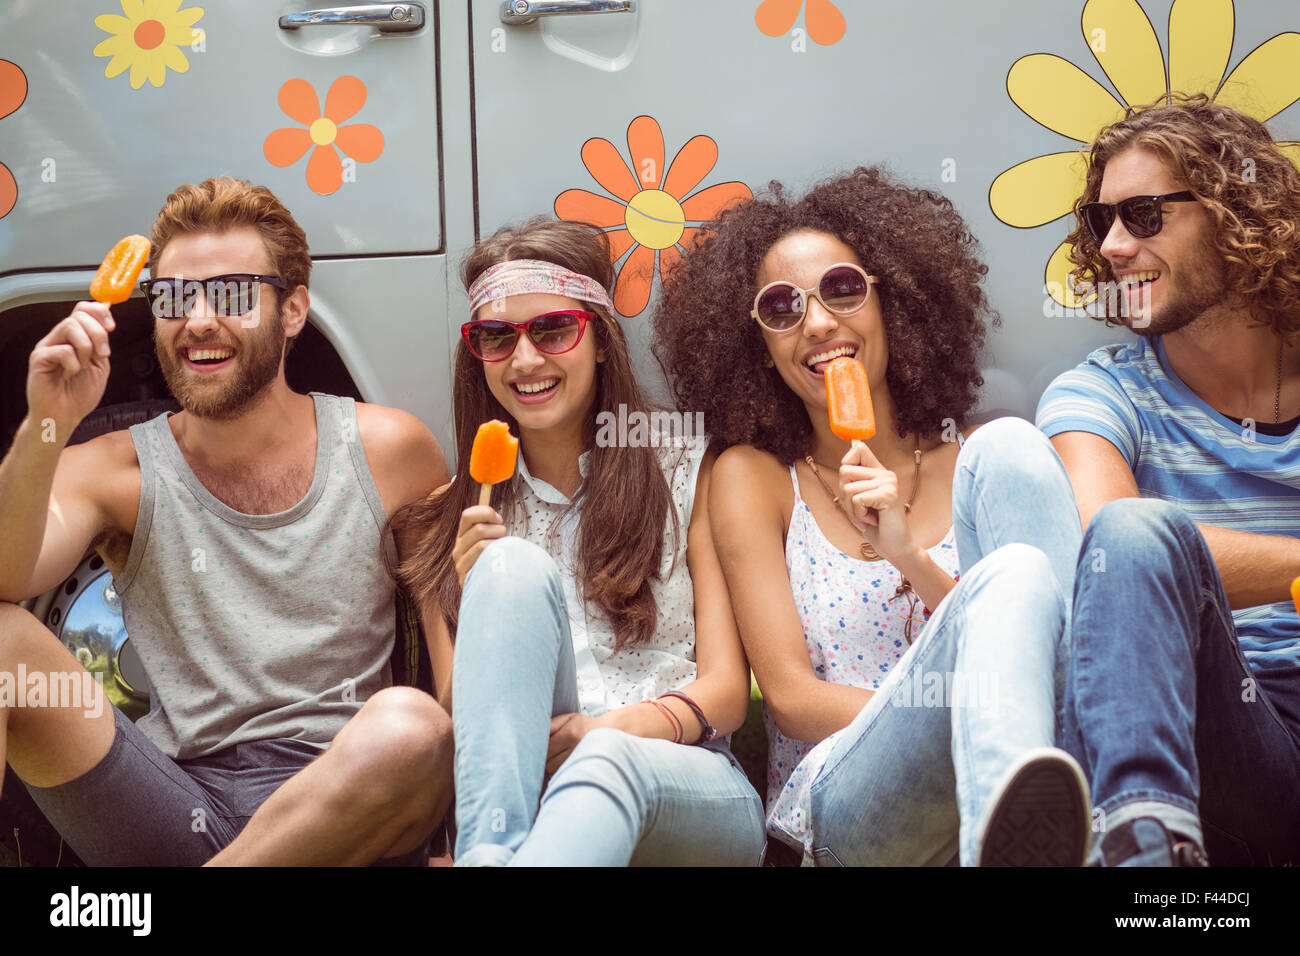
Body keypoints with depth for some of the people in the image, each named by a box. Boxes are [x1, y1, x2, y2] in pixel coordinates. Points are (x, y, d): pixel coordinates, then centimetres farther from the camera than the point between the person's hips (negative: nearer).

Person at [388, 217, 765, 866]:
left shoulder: (688, 472, 7)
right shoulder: (458, 512, 12)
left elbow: (726, 691, 0)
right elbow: (456, 714, 8)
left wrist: (600, 731, -19)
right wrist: (482, 600, -12)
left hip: (689, 792, -2)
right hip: (517, 782, 2)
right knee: (514, 564, -25)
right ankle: (491, 854, -36)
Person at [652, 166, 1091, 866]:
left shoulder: (973, 459, 13)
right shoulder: (752, 476, 8)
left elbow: (1015, 645, 5)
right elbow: (789, 694, 0)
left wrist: (909, 559, -13)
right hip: (843, 791, -3)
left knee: (1007, 446, -18)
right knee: (1015, 577, -30)